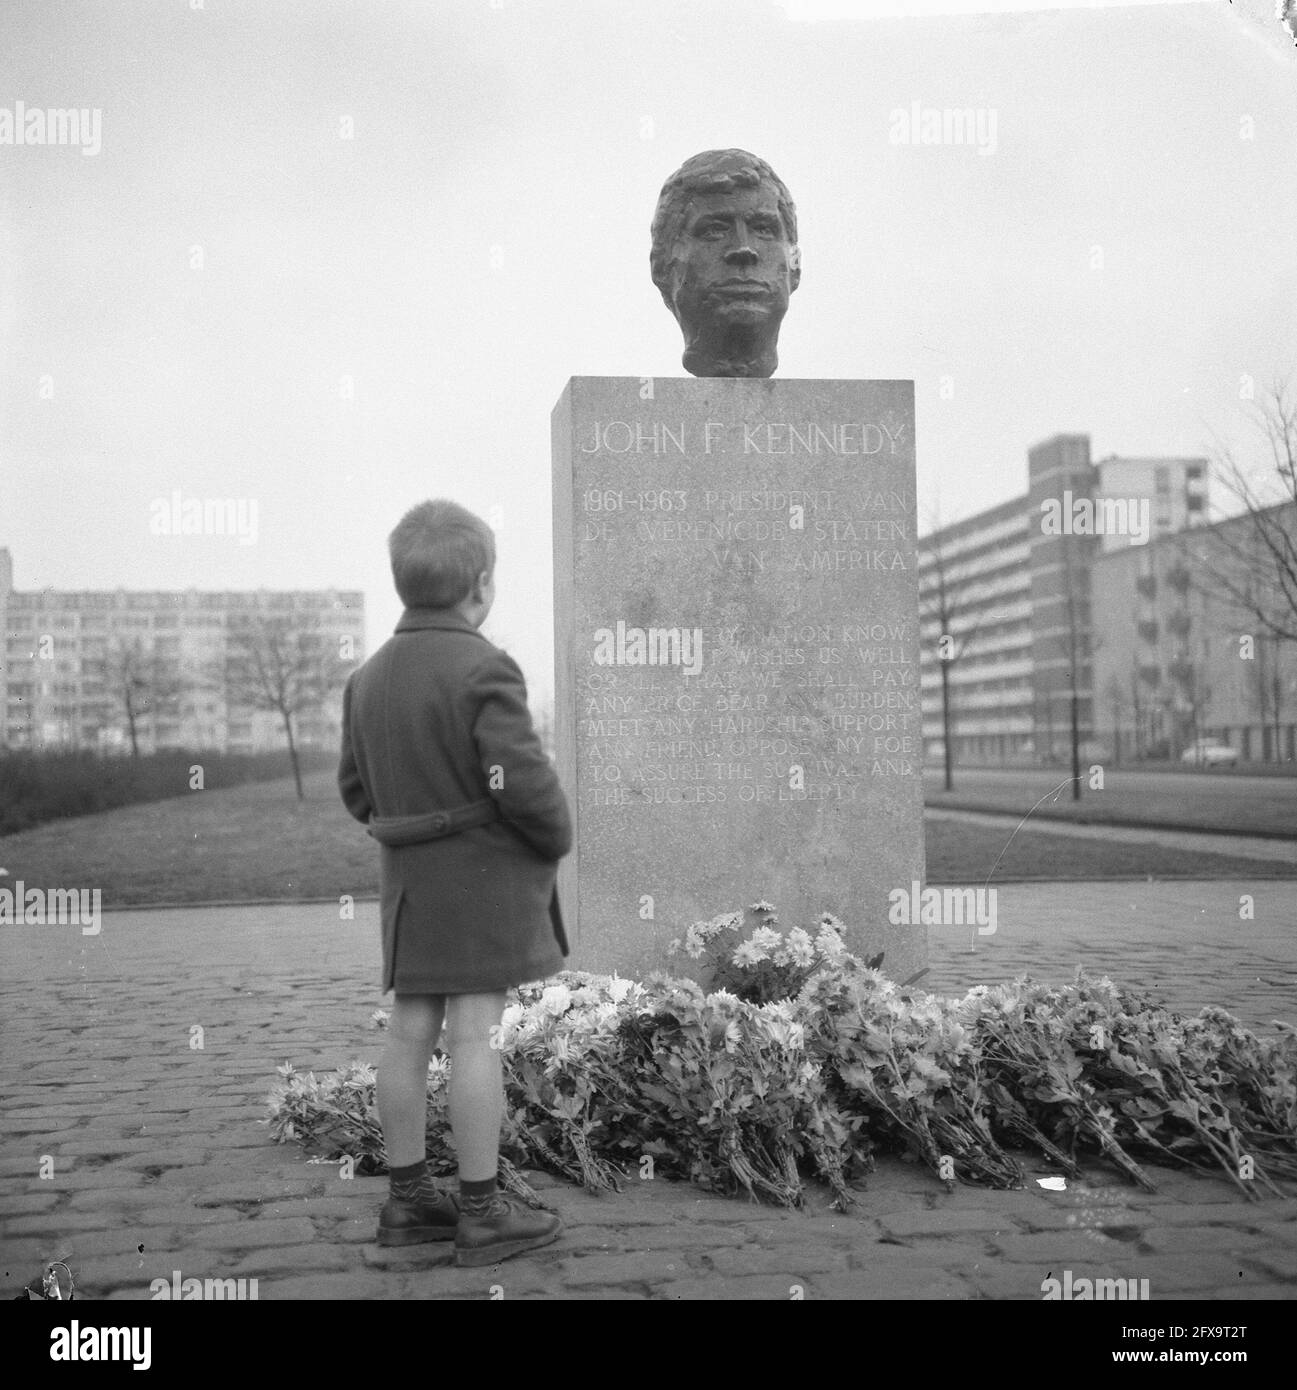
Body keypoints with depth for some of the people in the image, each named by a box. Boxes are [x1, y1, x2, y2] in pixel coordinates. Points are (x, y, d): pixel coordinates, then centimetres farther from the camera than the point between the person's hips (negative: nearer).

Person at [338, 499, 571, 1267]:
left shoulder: (370, 676, 7)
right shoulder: (483, 670, -17)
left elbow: (358, 791, 13)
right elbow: (525, 783, -21)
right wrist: (557, 840, -3)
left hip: (412, 878, 7)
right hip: (487, 878, -7)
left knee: (412, 1032, 9)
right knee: (477, 1034, -4)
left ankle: (410, 1198, 18)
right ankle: (484, 1213, 2)